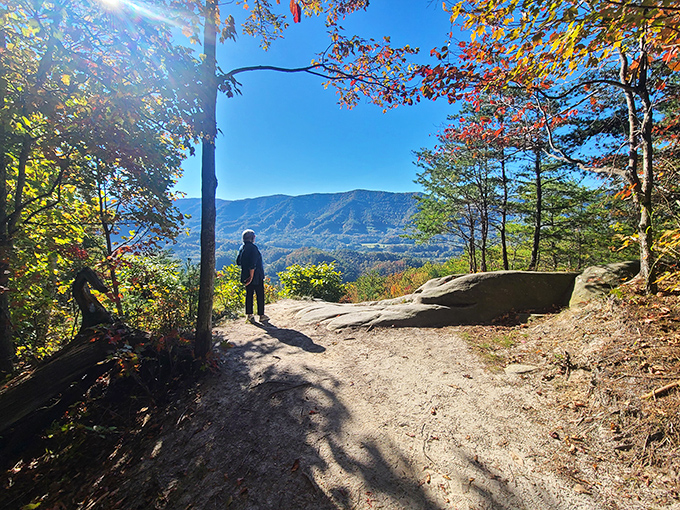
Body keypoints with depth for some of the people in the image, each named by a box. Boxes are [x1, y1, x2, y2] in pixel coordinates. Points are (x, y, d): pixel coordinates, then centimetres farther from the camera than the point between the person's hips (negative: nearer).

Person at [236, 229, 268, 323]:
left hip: (245, 276, 8)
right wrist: (251, 276, -22)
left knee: (249, 294, 14)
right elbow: (253, 264, -23)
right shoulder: (253, 248, -17)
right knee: (260, 295, 2)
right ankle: (262, 316, 8)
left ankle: (249, 314, 19)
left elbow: (238, 261, 14)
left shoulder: (242, 248, 7)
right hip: (256, 276, -8)